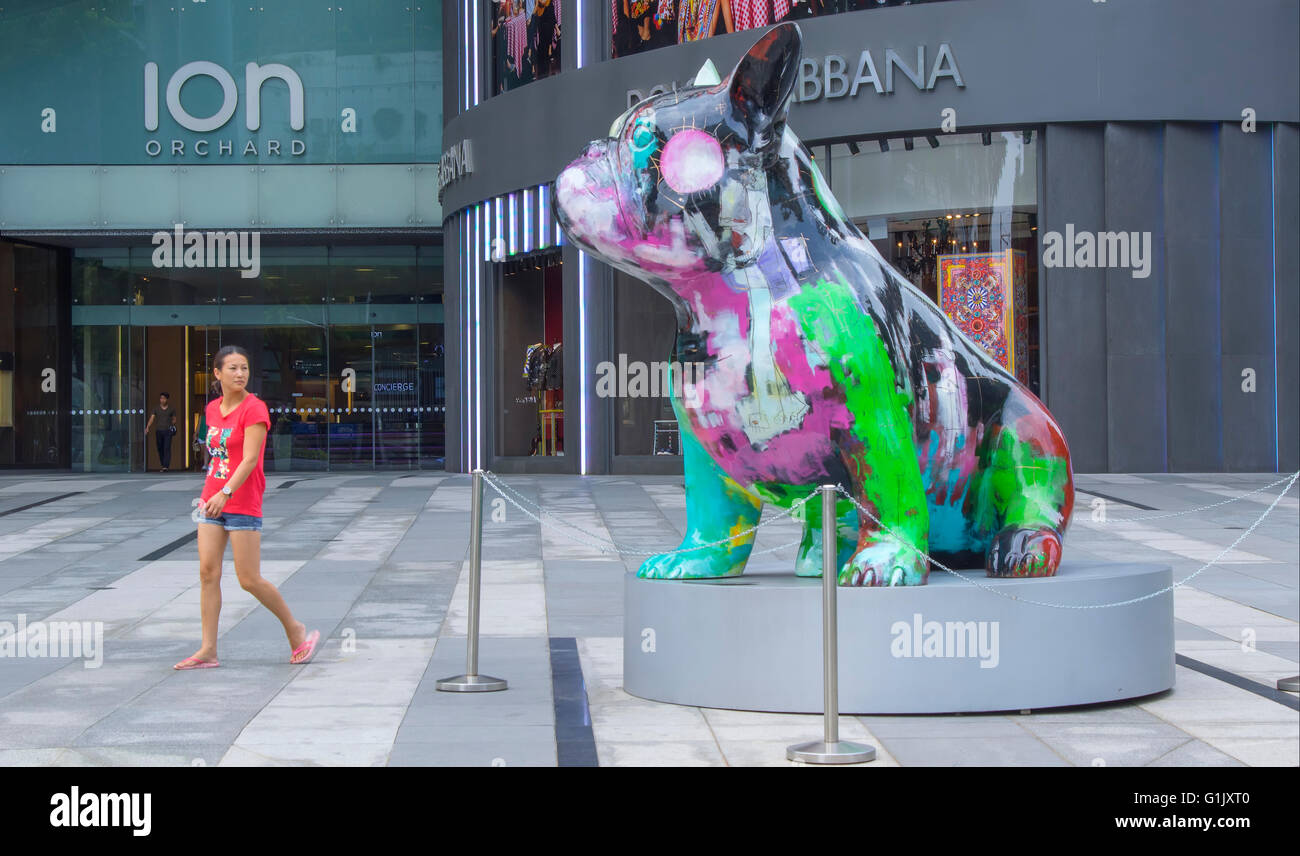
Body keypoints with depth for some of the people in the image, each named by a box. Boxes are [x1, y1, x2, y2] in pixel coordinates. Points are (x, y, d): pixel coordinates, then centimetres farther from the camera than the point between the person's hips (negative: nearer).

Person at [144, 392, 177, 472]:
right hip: (159, 431, 2)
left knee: (167, 449, -13)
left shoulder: (171, 409, 5)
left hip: (168, 431, -2)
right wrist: (147, 428, -18)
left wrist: (171, 424, -3)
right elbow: (151, 419, -3)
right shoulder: (156, 409, 5)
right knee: (160, 449, 8)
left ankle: (166, 467, -19)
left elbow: (174, 419, 17)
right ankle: (163, 465, 26)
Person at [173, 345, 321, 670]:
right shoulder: (212, 409, 10)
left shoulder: (254, 409, -12)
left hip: (243, 503, -7)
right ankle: (208, 651, 4)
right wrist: (209, 493, 19)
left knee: (249, 580, -4)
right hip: (212, 500, 7)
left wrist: (226, 493, -30)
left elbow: (250, 459, -21)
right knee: (208, 572, 0)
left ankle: (296, 631, 16)